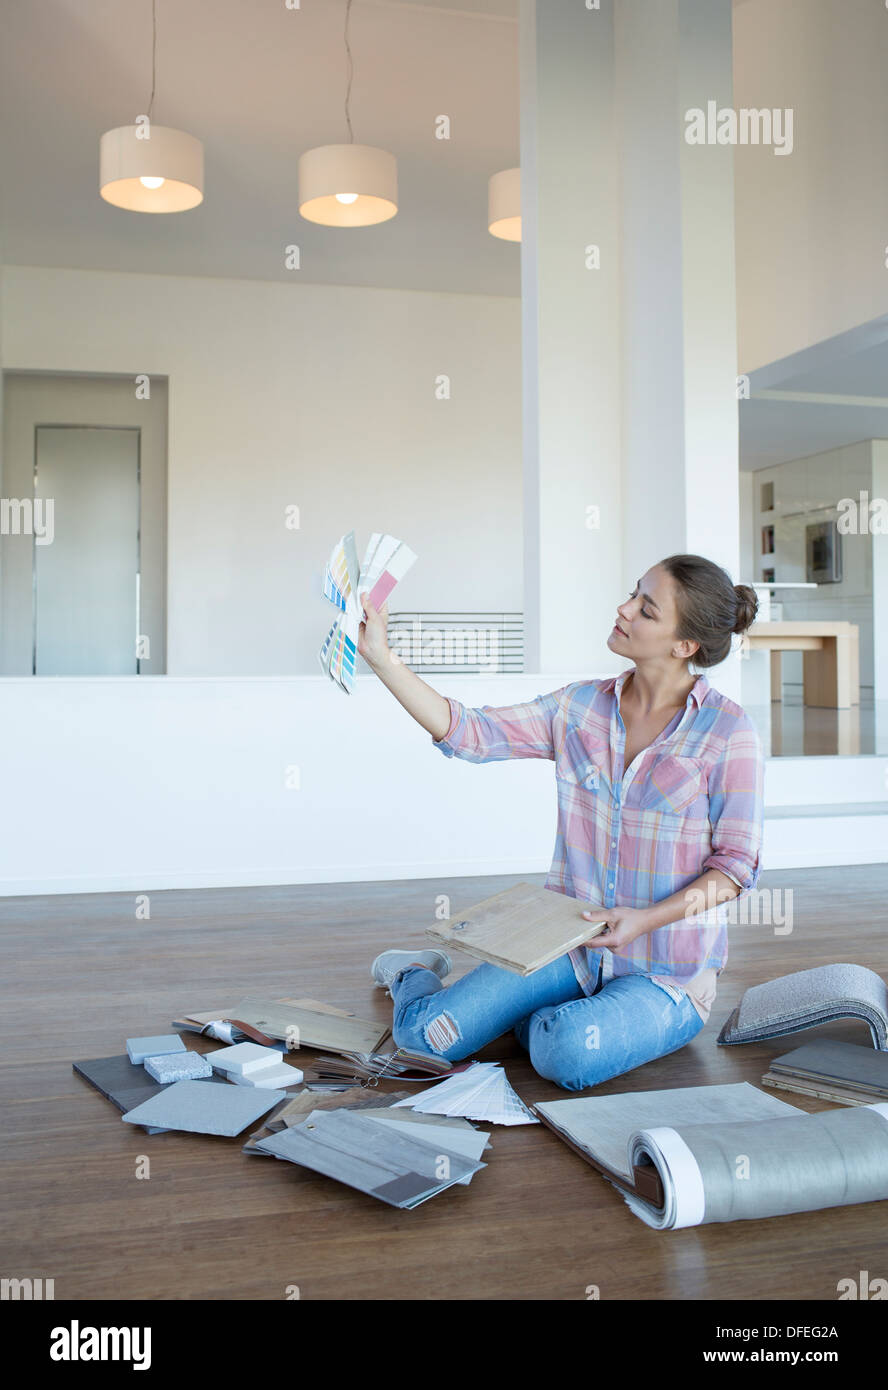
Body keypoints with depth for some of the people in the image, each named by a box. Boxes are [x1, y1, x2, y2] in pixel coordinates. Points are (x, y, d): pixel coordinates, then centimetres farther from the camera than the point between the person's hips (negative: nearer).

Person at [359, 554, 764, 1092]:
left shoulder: (729, 731, -11)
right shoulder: (580, 706, 1)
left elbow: (737, 864, -8)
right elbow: (470, 733, -4)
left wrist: (646, 919, -22)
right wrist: (380, 655, -11)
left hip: (668, 974, -3)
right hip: (571, 948, 3)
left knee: (568, 1054, -32)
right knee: (423, 1031, -10)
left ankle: (555, 1021, 6)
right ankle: (415, 974, 27)